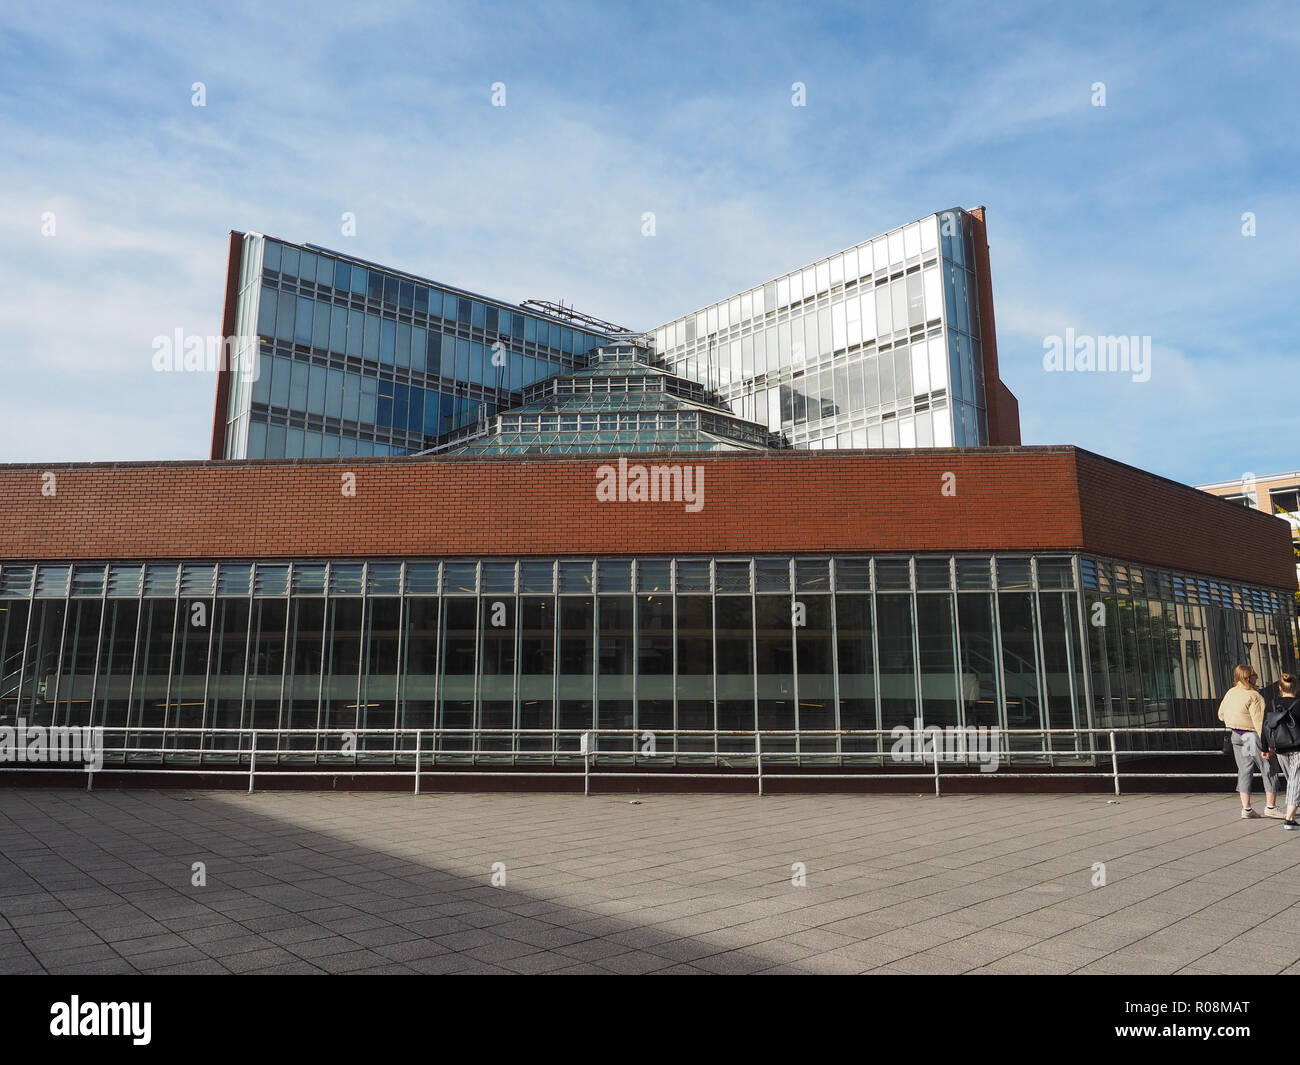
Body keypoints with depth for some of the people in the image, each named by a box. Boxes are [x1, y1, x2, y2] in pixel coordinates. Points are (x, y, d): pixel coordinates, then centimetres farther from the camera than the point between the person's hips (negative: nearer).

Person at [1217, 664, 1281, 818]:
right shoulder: (1253, 696, -18)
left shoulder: (1230, 693, 6)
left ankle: (1246, 808, 9)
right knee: (1269, 770, 6)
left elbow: (1221, 715, 15)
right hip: (1252, 736, -7)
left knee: (1244, 771, 10)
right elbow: (1260, 723, -20)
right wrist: (1267, 745, -19)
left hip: (1236, 736, 7)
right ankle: (1271, 807, 10)